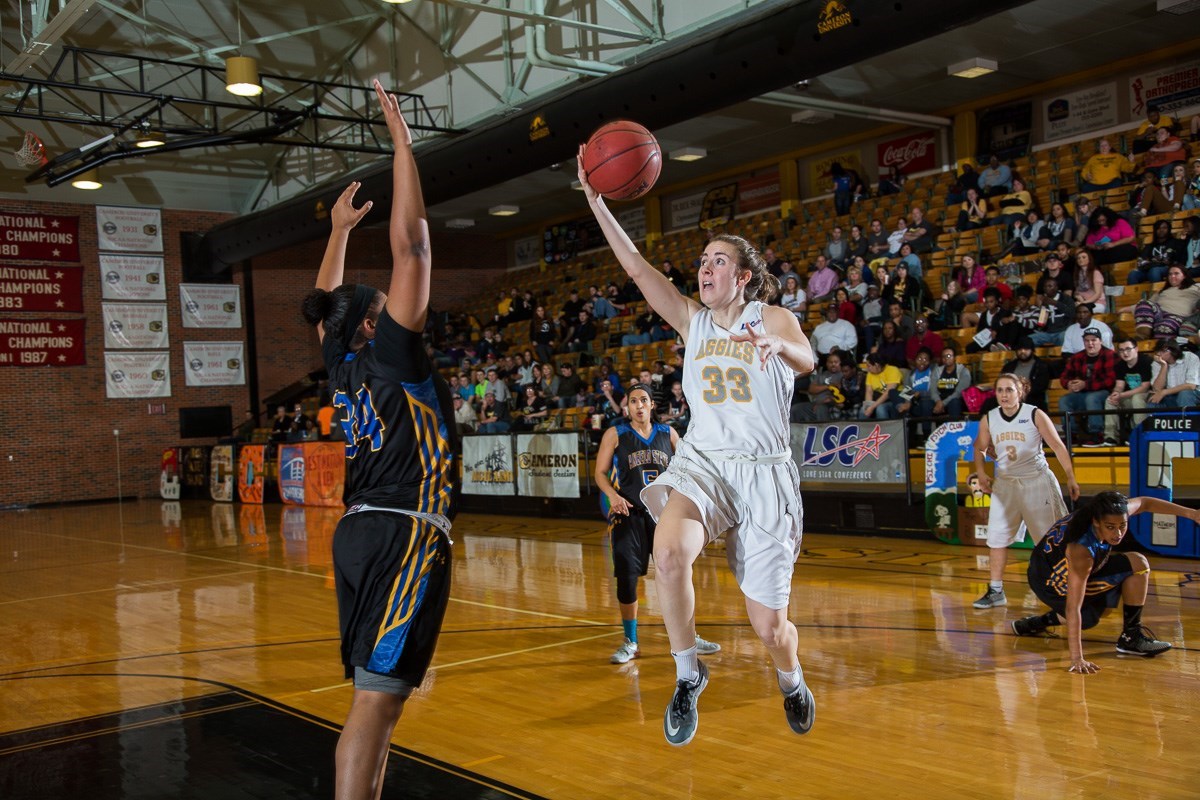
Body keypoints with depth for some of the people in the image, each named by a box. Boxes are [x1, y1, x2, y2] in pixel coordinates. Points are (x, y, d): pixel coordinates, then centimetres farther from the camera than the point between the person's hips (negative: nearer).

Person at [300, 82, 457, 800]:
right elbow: (410, 244, -11)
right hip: (404, 533, -9)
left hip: (364, 532, 9)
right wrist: (403, 143, -5)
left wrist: (341, 228, 40)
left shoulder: (345, 365, 12)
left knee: (383, 692, 14)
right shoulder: (391, 354, -7)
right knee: (377, 696, -11)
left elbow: (326, 304, 32)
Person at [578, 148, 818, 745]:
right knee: (669, 552, -32)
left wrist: (780, 348, -47)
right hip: (702, 459, 2)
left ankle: (791, 681, 39)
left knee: (768, 624, 1)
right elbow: (638, 269, 1)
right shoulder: (692, 321, 11)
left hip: (763, 470, -2)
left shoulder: (772, 319, 0)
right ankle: (688, 676, -8)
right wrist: (595, 201, -9)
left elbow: (806, 360, -22)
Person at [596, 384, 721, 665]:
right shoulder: (615, 434, -2)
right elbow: (600, 472, -2)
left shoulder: (668, 433, 6)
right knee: (626, 579, -4)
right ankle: (630, 643, 11)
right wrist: (612, 495, -20)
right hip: (628, 514, -2)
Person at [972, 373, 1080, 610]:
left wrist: (1071, 478, -5)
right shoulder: (988, 419, -1)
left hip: (1037, 482, -3)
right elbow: (980, 448, 16)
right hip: (1005, 483, 4)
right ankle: (996, 591, 11)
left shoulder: (1035, 415, -10)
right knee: (997, 539, 2)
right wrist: (981, 473, 2)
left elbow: (1058, 447, -5)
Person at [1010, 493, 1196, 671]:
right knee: (1138, 565, -16)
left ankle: (1036, 623, 39)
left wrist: (1190, 513, 7)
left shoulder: (1111, 514, -20)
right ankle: (1131, 637, -7)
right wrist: (1077, 658, -39)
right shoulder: (1081, 550, -39)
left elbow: (1144, 503, 4)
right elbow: (1073, 608, -38)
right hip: (1051, 584, -8)